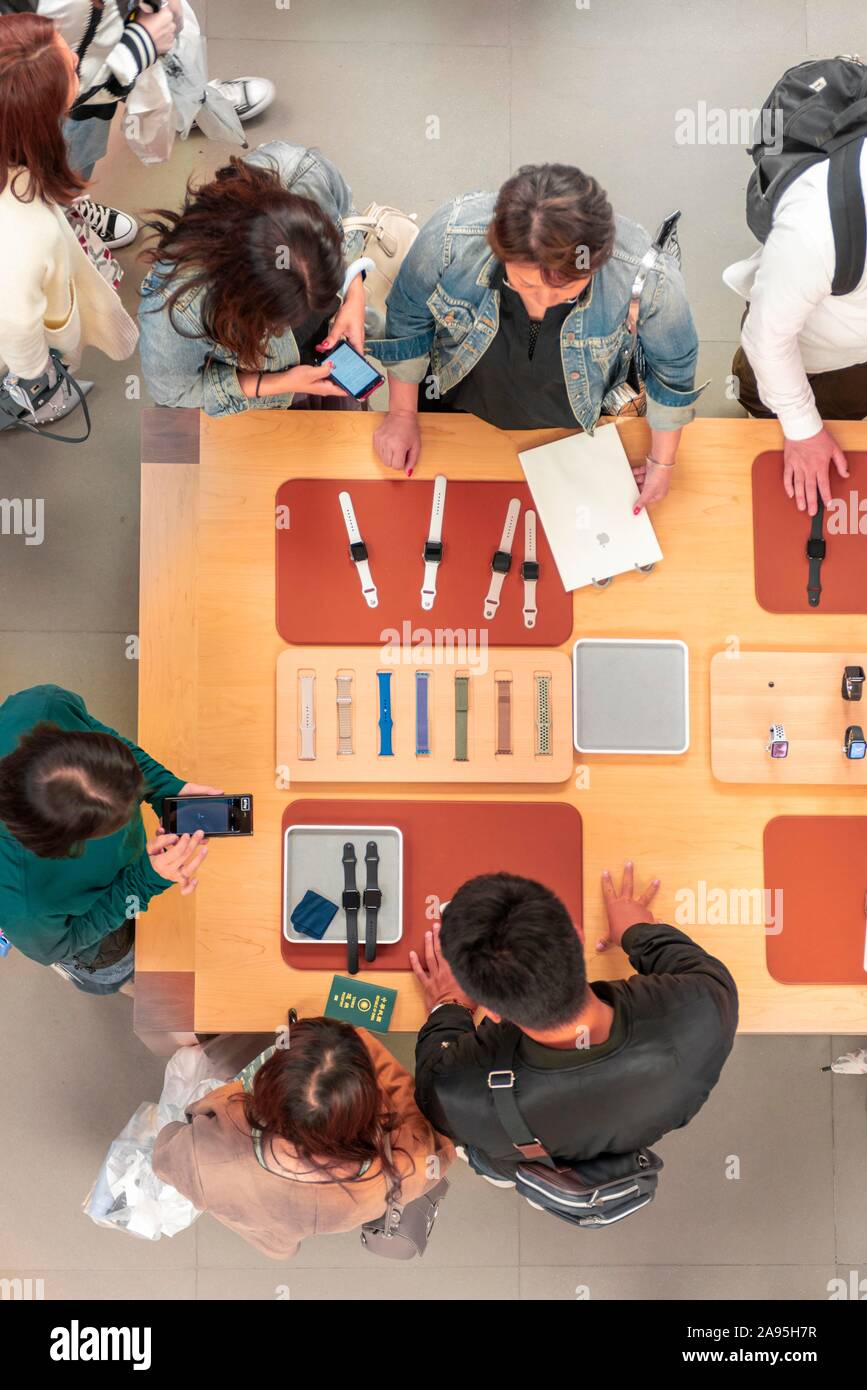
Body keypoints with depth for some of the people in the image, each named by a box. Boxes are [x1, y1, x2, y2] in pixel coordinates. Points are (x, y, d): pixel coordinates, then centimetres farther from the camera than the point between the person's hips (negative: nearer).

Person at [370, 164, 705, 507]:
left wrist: (663, 462, -6)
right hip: (457, 402, 1)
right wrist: (402, 414, -6)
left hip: (577, 424, 0)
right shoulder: (452, 235, -38)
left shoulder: (648, 276, -38)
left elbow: (673, 365, -17)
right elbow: (408, 318, -16)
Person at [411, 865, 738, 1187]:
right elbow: (709, 975, -16)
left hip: (511, 1169, -2)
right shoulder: (699, 1013, -43)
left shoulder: (460, 1095, -44)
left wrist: (447, 1010, 1)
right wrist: (639, 931, 1)